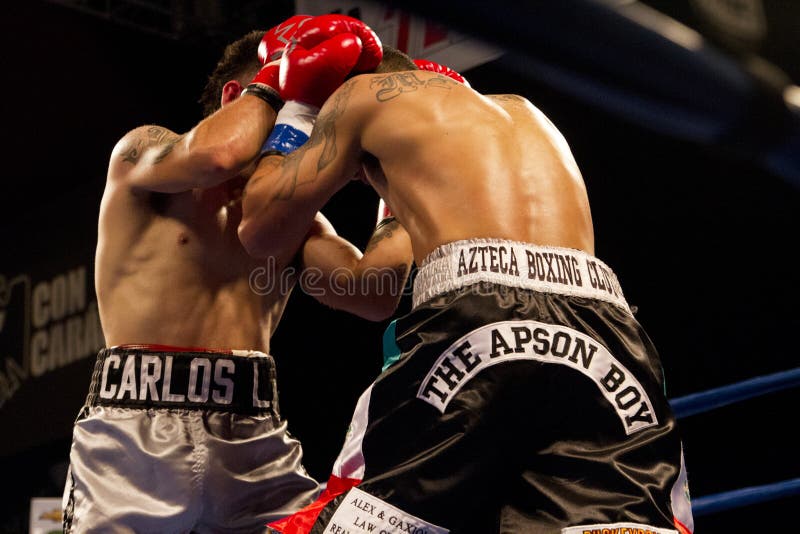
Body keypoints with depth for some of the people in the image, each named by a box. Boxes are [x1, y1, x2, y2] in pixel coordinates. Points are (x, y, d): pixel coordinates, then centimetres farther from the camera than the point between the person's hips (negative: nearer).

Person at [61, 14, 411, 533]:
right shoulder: (142, 150, 6)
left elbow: (376, 296, 3)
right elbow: (218, 154, -17)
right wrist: (275, 77, 1)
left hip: (253, 442, 4)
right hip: (136, 434, -3)